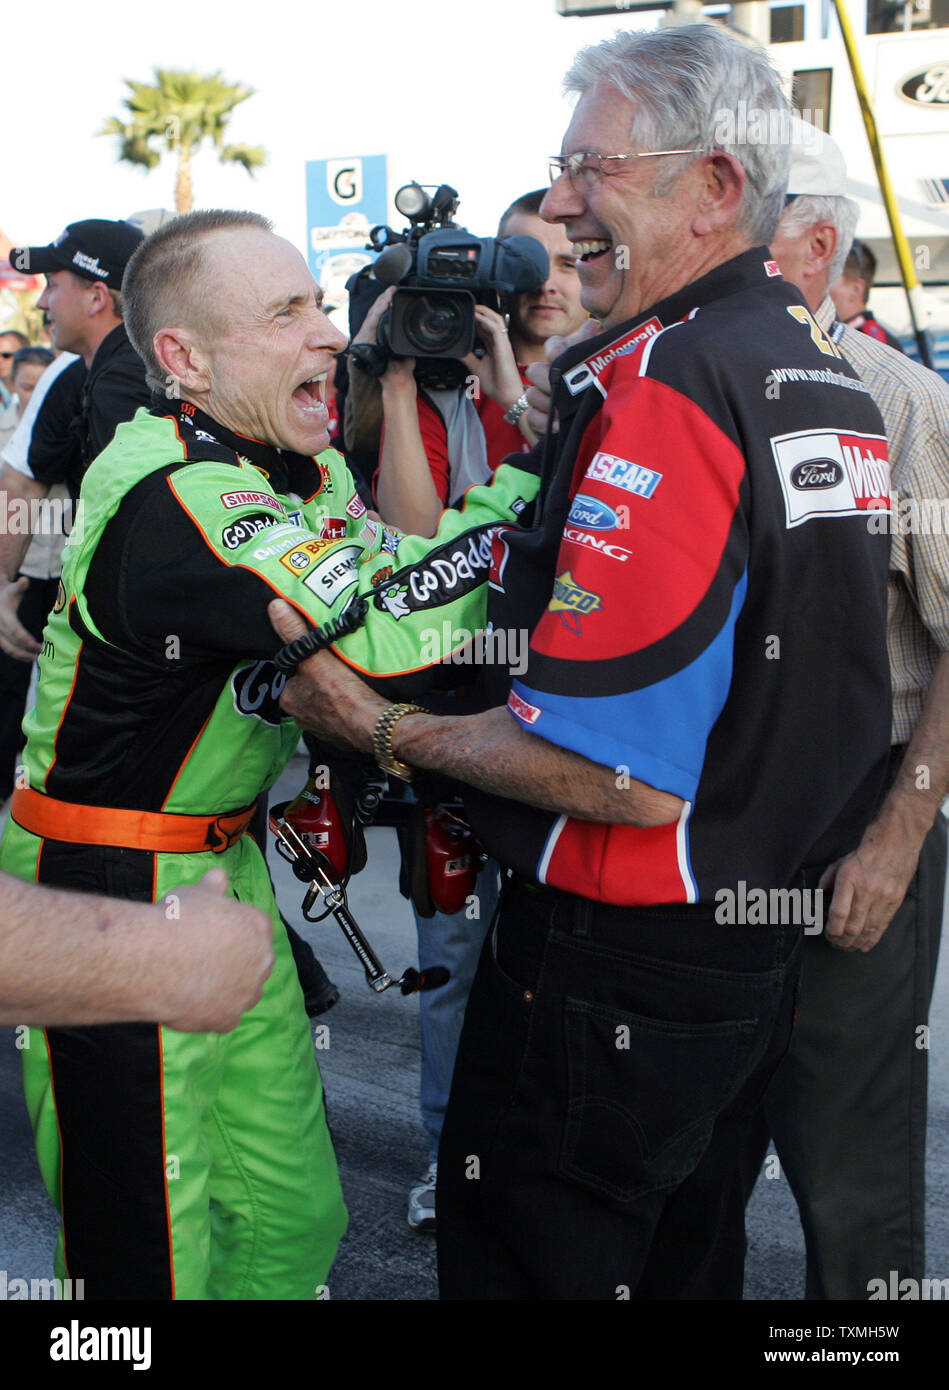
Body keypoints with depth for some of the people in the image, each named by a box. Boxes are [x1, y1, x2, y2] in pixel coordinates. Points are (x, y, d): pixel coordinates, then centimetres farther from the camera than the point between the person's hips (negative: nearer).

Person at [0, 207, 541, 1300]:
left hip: (224, 867, 9)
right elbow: (389, 654, -34)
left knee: (295, 1218, 17)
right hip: (113, 894, -9)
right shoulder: (178, 499, -26)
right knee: (153, 1258, 6)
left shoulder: (303, 464, 5)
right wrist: (531, 488, -25)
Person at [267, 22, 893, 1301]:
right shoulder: (826, 373, 7)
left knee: (529, 1259, 12)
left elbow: (620, 776, -28)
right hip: (764, 944, 9)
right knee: (685, 1260, 26)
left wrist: (379, 726, -14)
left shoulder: (662, 385, -23)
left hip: (614, 969, -9)